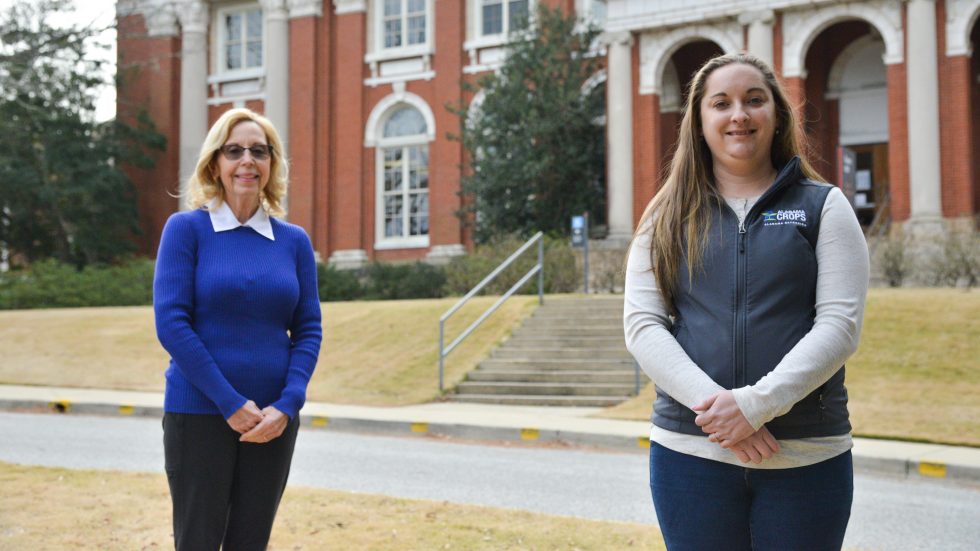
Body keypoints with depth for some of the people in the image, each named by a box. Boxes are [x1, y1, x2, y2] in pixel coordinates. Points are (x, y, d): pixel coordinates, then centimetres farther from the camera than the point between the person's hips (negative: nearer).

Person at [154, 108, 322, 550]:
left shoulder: (294, 241, 6)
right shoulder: (186, 228, -3)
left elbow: (308, 330, 5)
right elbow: (171, 322, -10)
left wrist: (286, 405, -10)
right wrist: (231, 403, -14)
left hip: (273, 418, 3)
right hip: (198, 412, -3)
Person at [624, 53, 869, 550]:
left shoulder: (823, 206, 4)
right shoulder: (668, 217, 8)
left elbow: (839, 324, -5)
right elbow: (641, 324, 0)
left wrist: (755, 403, -17)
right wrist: (713, 401, -15)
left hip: (805, 456, -1)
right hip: (689, 451, 1)